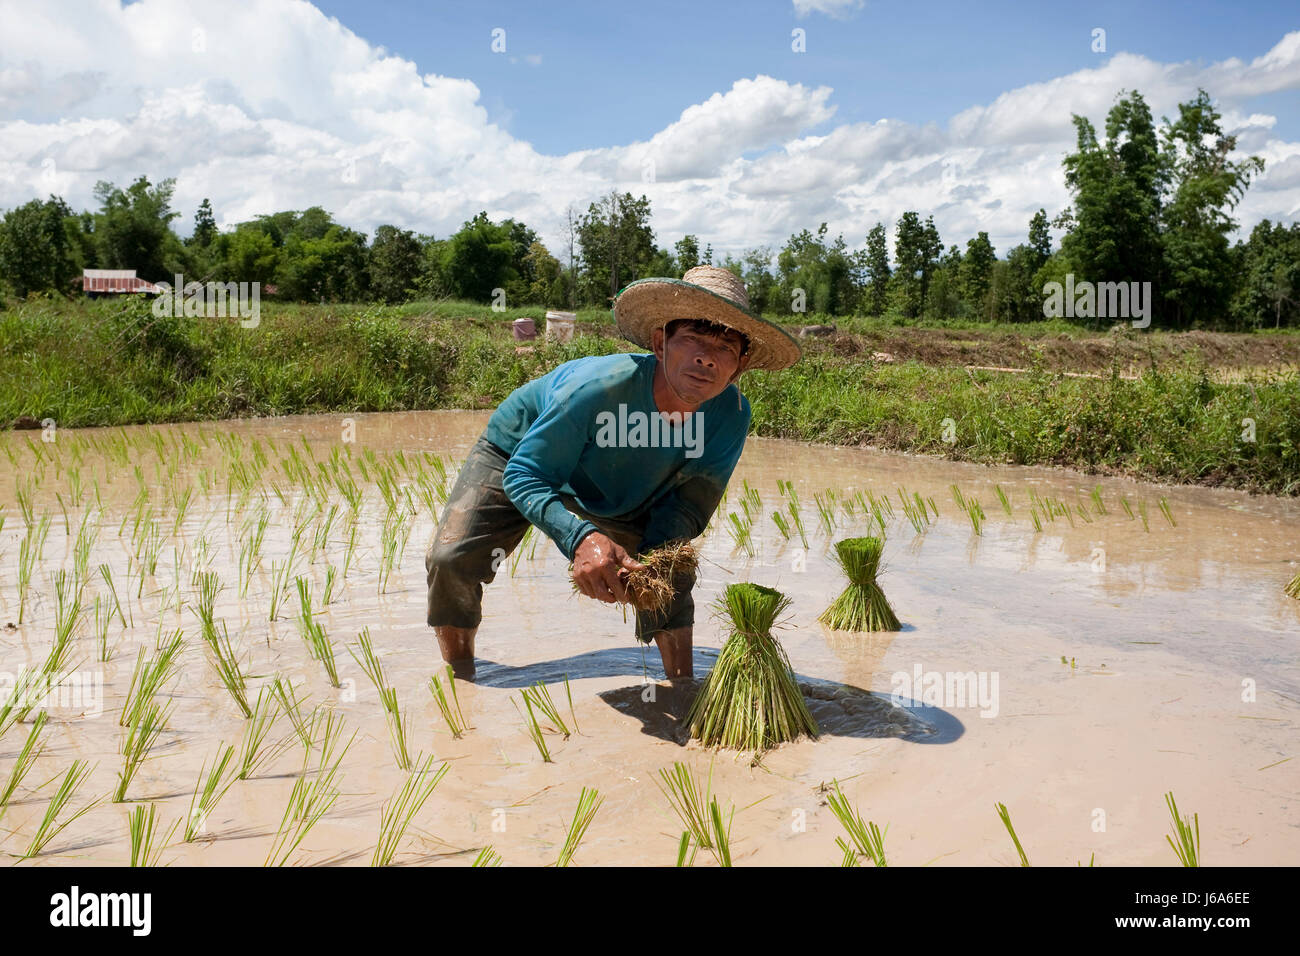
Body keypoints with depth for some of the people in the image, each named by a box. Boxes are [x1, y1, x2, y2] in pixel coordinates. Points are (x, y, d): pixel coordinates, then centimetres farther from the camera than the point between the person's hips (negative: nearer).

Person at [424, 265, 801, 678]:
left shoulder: (731, 415, -29)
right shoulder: (600, 386, -44)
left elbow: (689, 504, -17)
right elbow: (525, 477, -36)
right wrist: (582, 538, -53)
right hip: (518, 455, -3)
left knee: (673, 577, -5)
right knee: (452, 559, -20)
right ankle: (459, 686, 3)